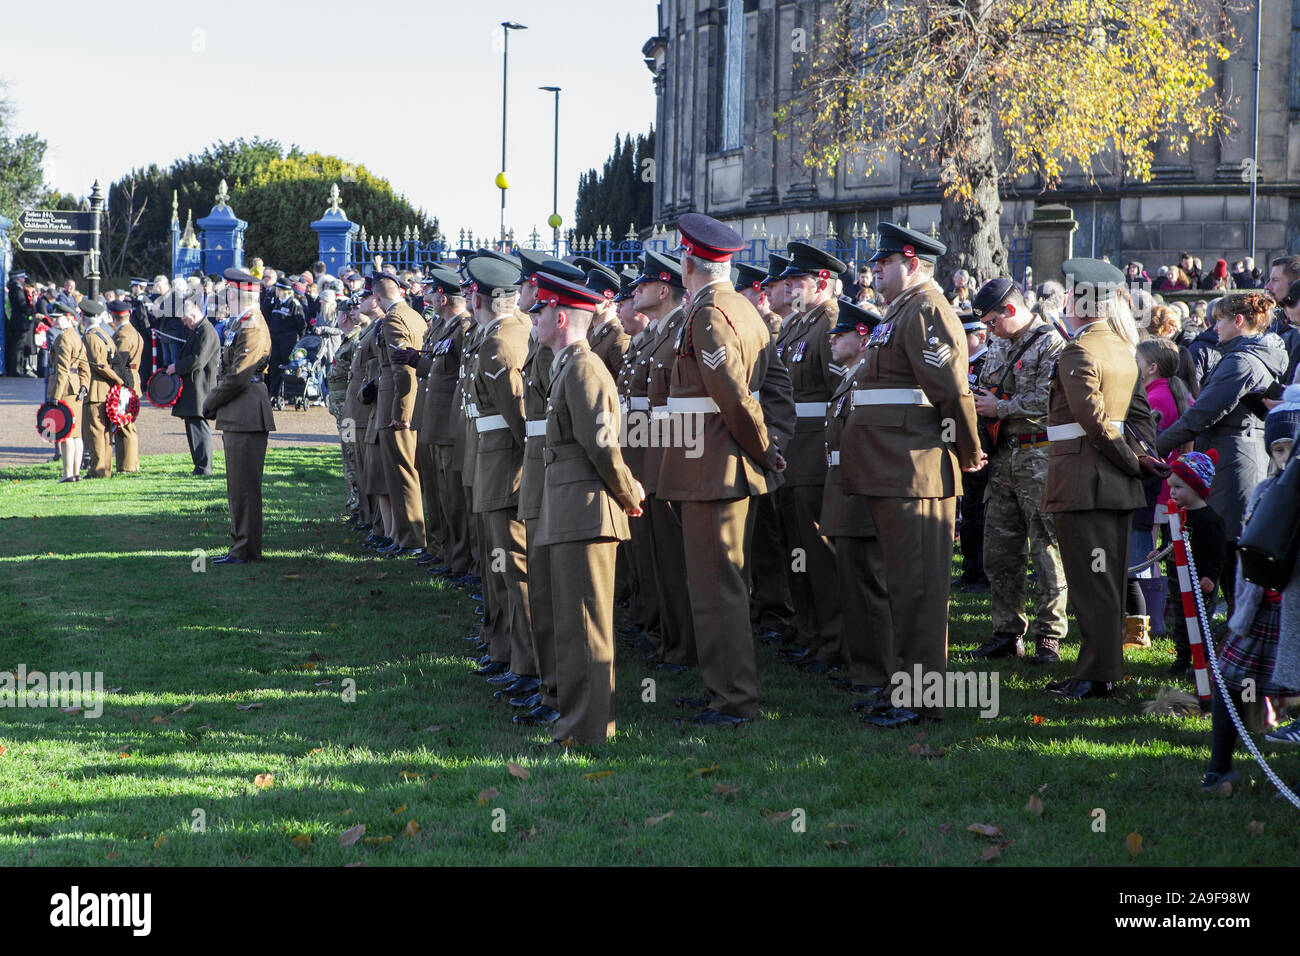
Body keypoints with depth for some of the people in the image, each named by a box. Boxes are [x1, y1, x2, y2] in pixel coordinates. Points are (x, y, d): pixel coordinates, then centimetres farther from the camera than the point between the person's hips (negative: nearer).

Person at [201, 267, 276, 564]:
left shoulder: (252, 329, -16)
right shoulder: (238, 325, 17)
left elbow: (237, 378, -19)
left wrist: (210, 403, -7)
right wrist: (214, 403, 9)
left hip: (247, 417, -11)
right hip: (237, 417, 11)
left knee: (244, 486, -7)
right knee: (238, 487, 14)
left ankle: (246, 550, -4)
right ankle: (240, 546, 20)